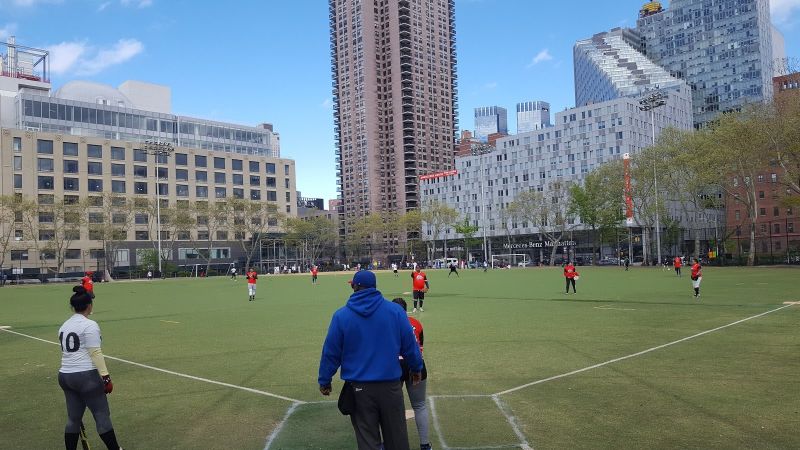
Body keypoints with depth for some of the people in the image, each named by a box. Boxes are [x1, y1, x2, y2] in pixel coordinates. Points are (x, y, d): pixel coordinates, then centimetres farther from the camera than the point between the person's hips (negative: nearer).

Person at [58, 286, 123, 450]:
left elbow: (65, 352, 20)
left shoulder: (64, 326, 13)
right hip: (86, 376, -8)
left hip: (65, 376, 8)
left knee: (73, 418, 14)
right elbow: (95, 353, -16)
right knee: (102, 416, 1)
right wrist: (106, 377, -15)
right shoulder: (89, 325, -12)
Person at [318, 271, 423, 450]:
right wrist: (416, 368, 19)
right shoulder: (395, 311, -5)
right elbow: (410, 345, 2)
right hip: (390, 385, 1)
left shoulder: (341, 315, -7)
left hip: (359, 388, 0)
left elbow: (331, 353, -1)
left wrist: (324, 381, 11)